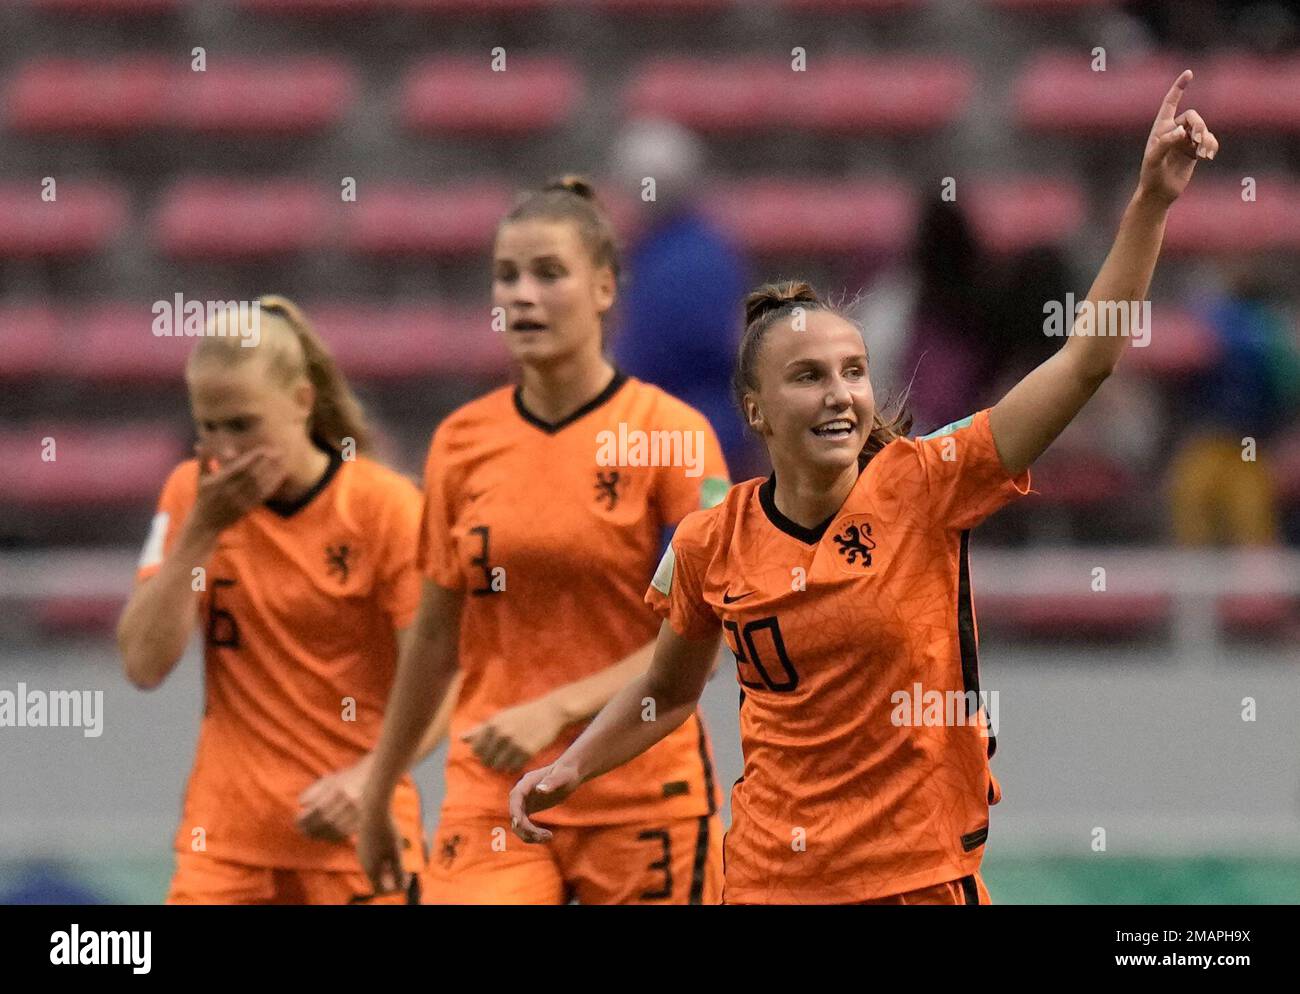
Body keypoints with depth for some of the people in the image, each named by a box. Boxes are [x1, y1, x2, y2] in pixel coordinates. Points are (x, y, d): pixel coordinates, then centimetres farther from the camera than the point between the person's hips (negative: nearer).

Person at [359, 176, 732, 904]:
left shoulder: (672, 434, -6)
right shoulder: (462, 442, 5)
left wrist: (556, 710, -20)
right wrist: (378, 793, 18)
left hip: (642, 797, -2)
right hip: (492, 797, 2)